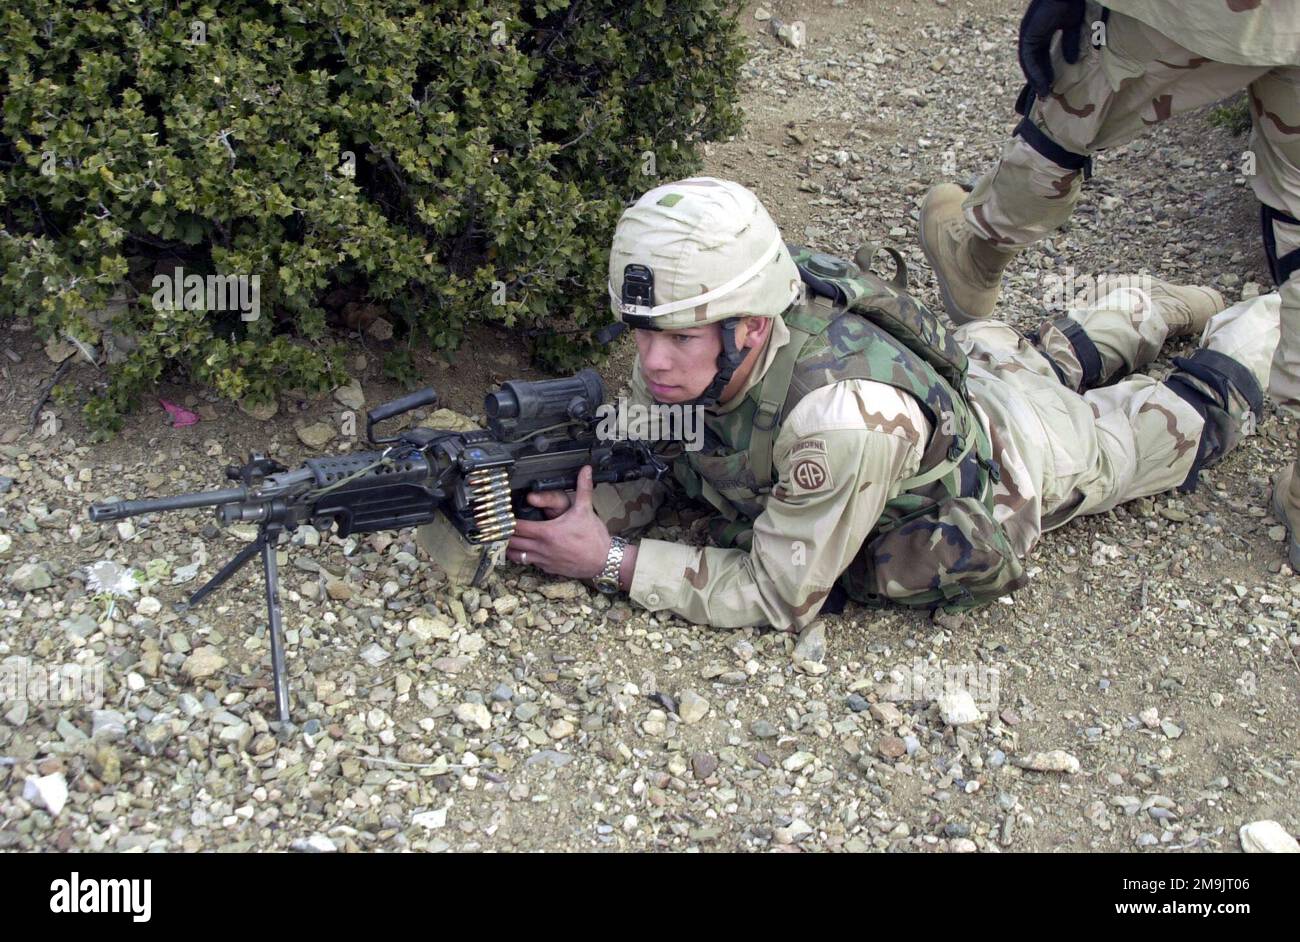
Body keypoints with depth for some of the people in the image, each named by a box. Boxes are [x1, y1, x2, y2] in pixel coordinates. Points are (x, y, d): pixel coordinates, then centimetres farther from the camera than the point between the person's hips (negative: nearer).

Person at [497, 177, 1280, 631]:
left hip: (1018, 447, -4)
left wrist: (611, 560, -41)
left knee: (1187, 417, 27)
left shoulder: (845, 416, -50)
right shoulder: (686, 352, -30)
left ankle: (1258, 319, 52)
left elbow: (781, 596, -39)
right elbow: (647, 472, -14)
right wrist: (574, 510, -34)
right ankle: (1163, 307, 60)